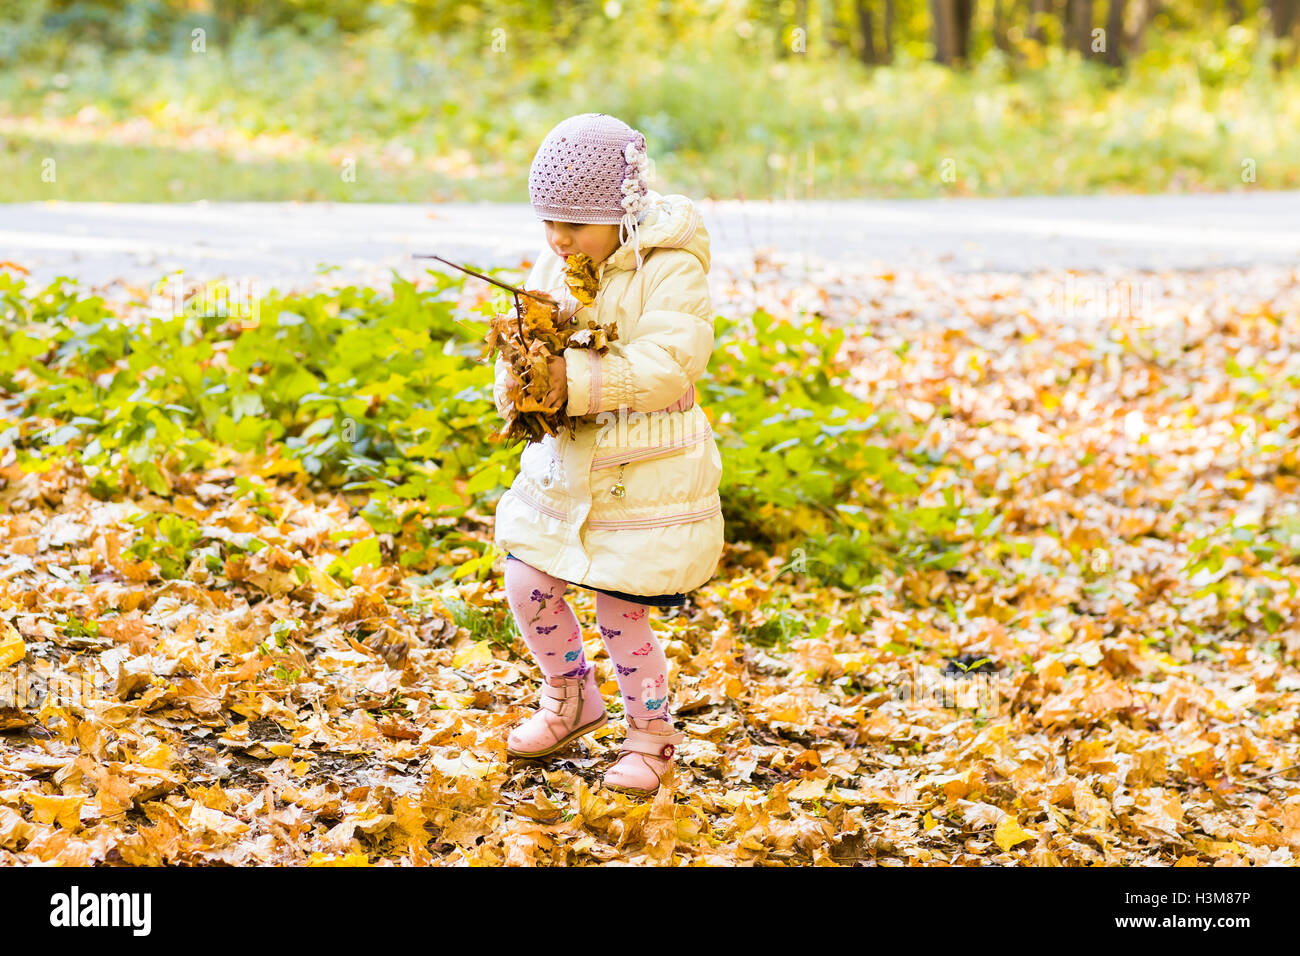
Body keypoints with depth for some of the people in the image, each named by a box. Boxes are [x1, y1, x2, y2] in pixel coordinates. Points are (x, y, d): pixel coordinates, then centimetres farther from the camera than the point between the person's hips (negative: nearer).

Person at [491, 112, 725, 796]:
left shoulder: (670, 270, -16)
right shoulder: (553, 267, 4)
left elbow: (667, 365, -26)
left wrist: (575, 380, -33)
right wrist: (516, 384, -18)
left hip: (644, 478, -6)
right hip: (564, 465, 6)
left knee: (620, 612, -1)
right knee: (527, 585, 4)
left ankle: (653, 734, 23)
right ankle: (572, 701, 31)